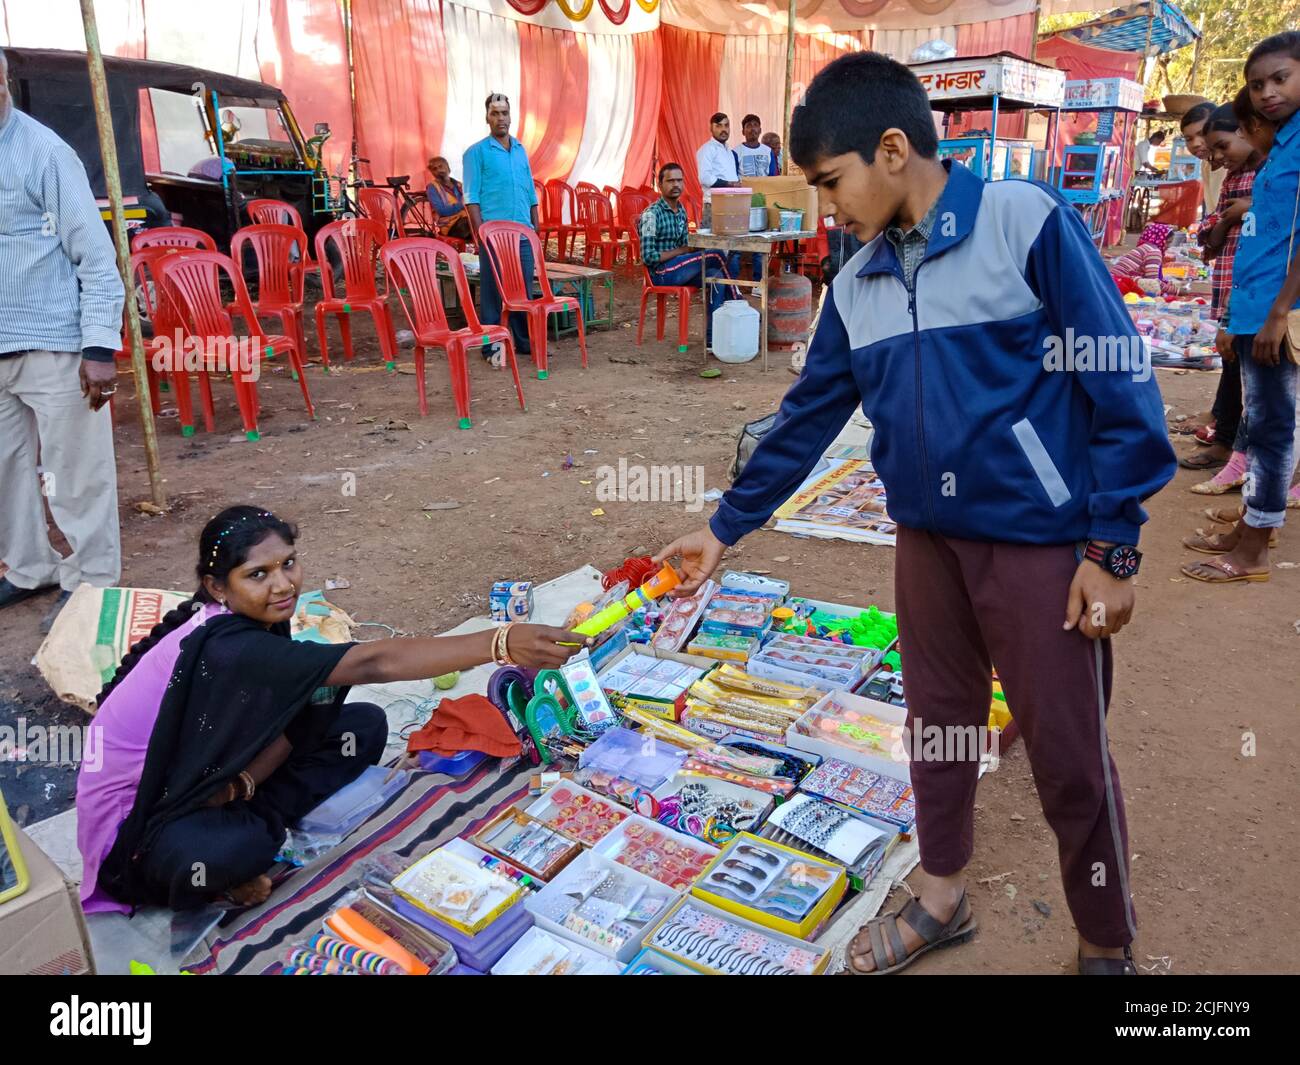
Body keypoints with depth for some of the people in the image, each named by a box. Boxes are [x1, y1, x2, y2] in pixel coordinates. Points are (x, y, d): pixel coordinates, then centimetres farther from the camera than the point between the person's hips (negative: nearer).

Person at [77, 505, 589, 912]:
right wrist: (503, 644, -51)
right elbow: (373, 663, -45)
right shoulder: (226, 649, -36)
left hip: (205, 779, 8)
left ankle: (252, 826, -3)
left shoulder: (259, 623, -9)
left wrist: (241, 785, -26)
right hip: (139, 815, -7)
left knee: (364, 725, -5)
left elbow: (290, 720, -4)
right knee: (232, 853, -42)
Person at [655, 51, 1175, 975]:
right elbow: (807, 419, 11)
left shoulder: (1027, 223, -11)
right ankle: (943, 900, 40)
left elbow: (1122, 388, -11)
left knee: (1070, 758, 5)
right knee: (939, 722, 18)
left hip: (1044, 545, -5)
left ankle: (1109, 947, 30)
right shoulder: (855, 286, 5)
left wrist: (1112, 547, -12)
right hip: (929, 543, 6)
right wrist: (725, 528, 15)